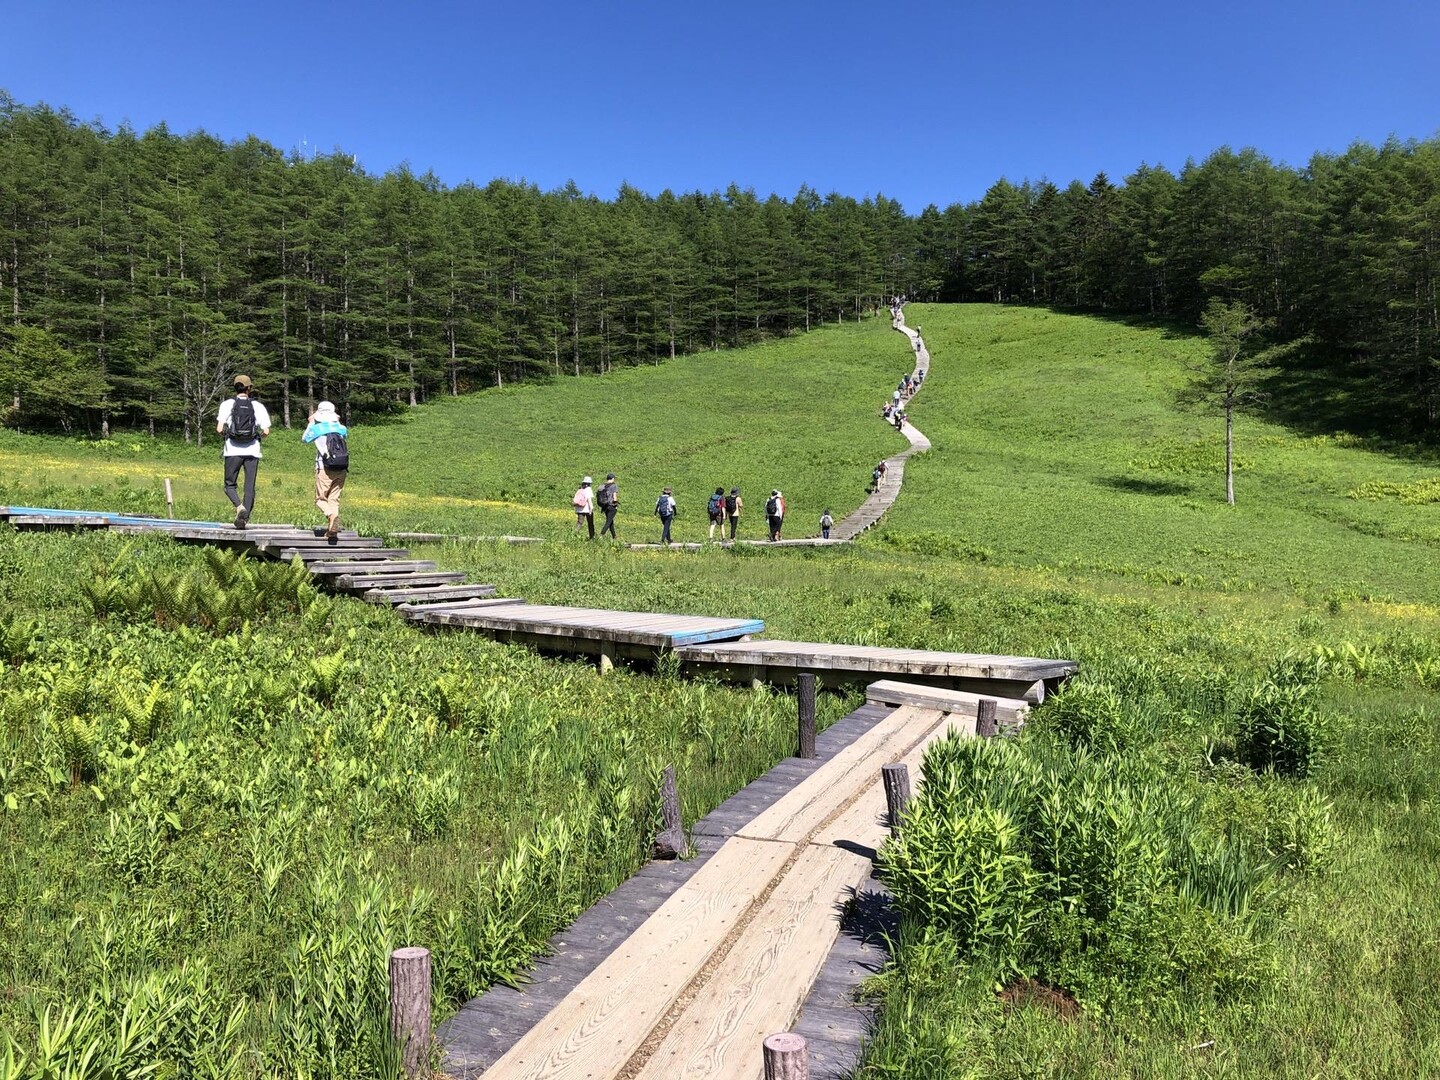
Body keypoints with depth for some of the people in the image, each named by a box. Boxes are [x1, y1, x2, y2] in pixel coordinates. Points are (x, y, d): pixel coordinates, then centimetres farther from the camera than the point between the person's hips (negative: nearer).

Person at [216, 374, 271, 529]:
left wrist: (225, 433, 14)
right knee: (249, 487, 7)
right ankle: (244, 518, 3)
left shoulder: (227, 404, 1)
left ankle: (239, 507, -16)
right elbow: (266, 431, -3)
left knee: (230, 485, 10)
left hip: (233, 451, -1)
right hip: (252, 451, 1)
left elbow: (219, 429, -8)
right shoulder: (258, 406, 3)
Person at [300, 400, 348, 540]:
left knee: (321, 499, 5)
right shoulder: (340, 428, 8)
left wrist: (310, 423, 31)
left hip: (325, 469, -3)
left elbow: (304, 439, 23)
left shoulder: (316, 429, 1)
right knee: (334, 499, 10)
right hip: (342, 469, 3)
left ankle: (331, 515, -26)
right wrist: (338, 422, 37)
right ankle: (332, 530, 3)